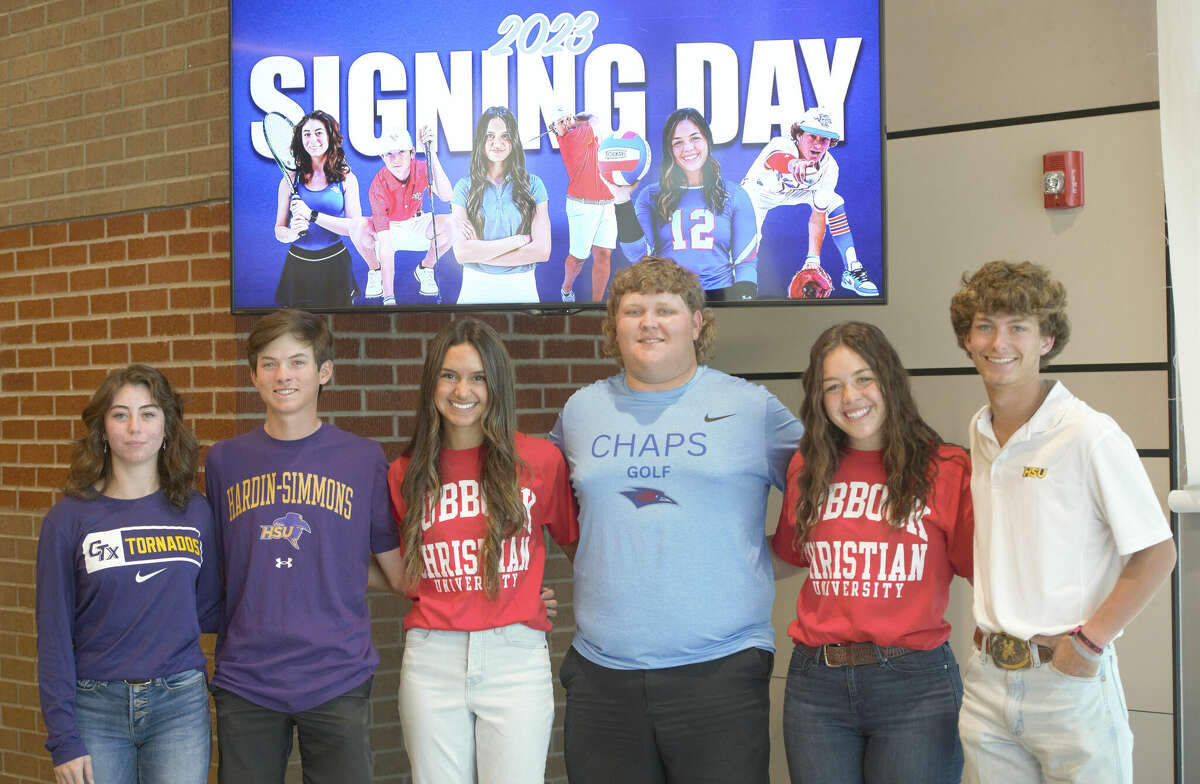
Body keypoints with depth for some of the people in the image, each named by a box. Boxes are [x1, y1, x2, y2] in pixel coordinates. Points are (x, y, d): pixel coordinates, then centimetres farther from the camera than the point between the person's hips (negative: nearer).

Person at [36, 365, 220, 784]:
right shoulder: (70, 518, -2)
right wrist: (63, 739, -6)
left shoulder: (194, 511, 5)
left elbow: (207, 612, 11)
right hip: (97, 709, -1)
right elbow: (53, 634, -2)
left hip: (180, 705, 2)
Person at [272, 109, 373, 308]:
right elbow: (279, 231, 3)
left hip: (334, 264, -1)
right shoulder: (290, 181, 2)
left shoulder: (346, 178, 0)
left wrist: (313, 215, -17)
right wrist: (294, 232, -19)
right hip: (298, 265, 1)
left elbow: (355, 226, -10)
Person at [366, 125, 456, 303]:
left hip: (415, 225, 3)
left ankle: (425, 268, 2)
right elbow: (385, 244, -35)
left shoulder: (422, 169, -19)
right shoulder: (378, 186, -29)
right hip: (389, 228, -3)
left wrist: (431, 153, -45)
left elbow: (446, 196, -39)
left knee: (451, 225, -26)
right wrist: (388, 298, -41)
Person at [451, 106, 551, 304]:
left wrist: (481, 252, -11)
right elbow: (461, 253, -11)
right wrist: (518, 240, -13)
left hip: (521, 287, 0)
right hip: (475, 287, 0)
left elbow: (542, 251, -9)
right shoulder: (465, 187, -1)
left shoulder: (533, 185, 0)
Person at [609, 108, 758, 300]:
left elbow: (746, 262, 10)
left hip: (719, 293, -1)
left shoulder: (734, 195, 13)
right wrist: (623, 200, -7)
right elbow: (636, 253, 0)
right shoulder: (651, 196, 13)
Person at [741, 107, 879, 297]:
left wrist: (813, 257, -23)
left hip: (795, 192, 4)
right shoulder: (781, 145, -39)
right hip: (759, 191, -4)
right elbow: (774, 159, -66)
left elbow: (818, 212, -17)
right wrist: (793, 164, -91)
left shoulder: (829, 167, -24)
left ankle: (851, 271, -3)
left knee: (835, 202, -12)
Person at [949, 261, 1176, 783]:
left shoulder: (1090, 436, -11)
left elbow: (1156, 554, -10)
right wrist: (990, 624, 10)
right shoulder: (979, 435, 9)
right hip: (987, 679, 6)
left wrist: (1089, 642, -13)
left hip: (1070, 685, -6)